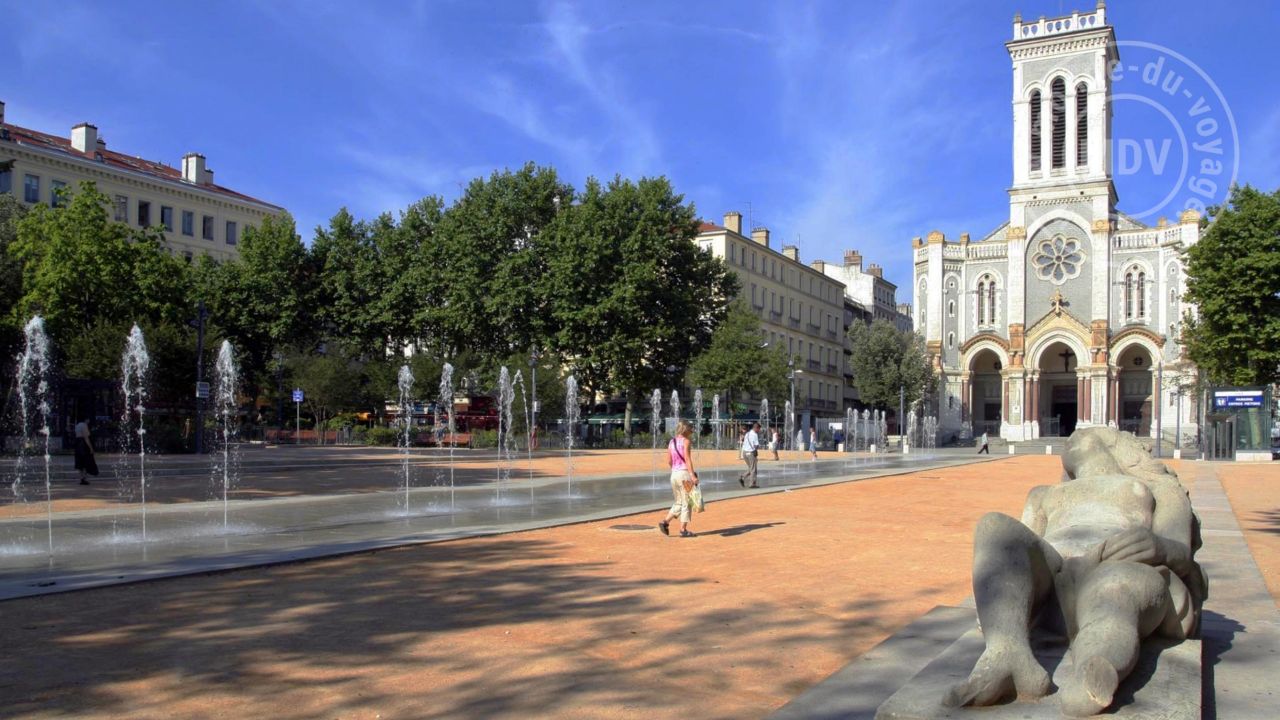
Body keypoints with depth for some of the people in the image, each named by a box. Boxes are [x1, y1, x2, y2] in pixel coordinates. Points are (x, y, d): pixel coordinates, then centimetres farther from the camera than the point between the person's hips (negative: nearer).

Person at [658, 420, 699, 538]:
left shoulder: (671, 442, 11)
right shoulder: (686, 441, -8)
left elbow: (669, 461, 11)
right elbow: (687, 459, -16)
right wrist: (693, 475, -19)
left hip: (674, 474, 7)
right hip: (684, 473, -7)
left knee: (678, 503, 16)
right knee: (686, 503, 3)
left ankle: (665, 521, 2)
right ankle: (683, 529, 3)